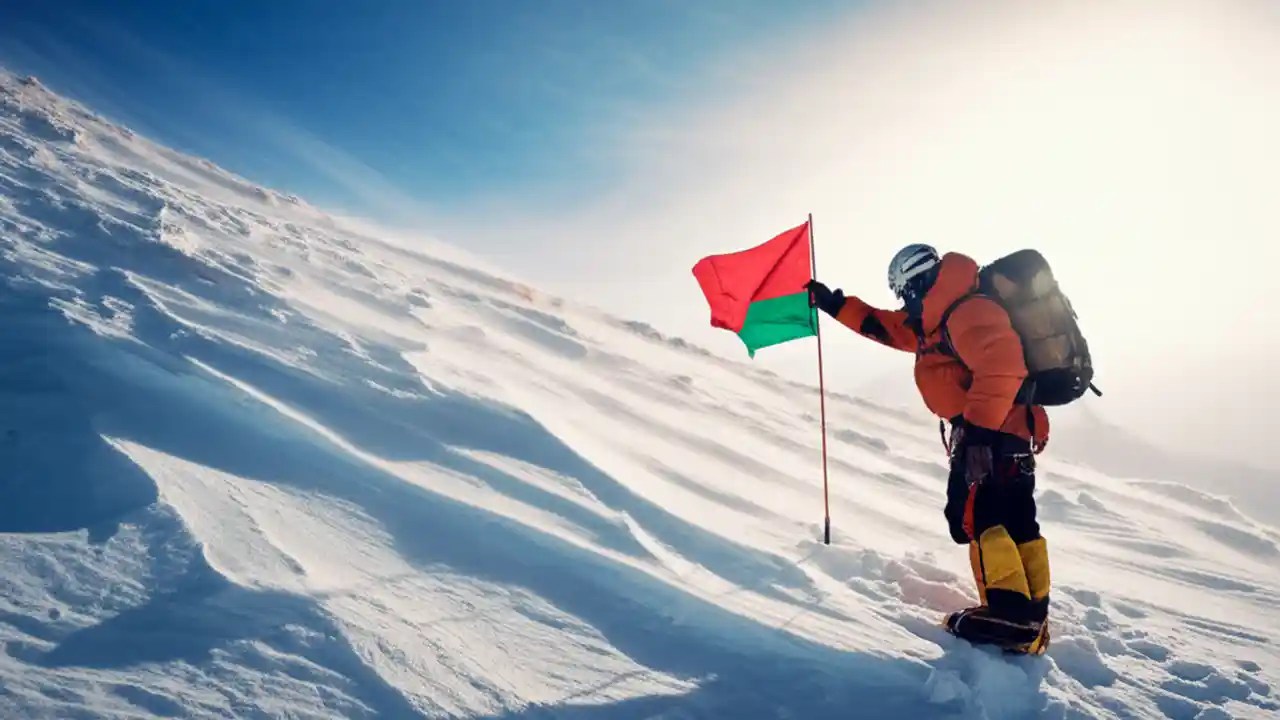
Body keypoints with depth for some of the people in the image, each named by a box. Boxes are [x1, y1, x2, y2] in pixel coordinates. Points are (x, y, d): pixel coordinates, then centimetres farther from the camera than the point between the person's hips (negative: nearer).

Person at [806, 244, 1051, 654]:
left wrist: (978, 429, -31)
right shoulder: (935, 320, 19)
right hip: (1009, 432, 11)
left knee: (974, 514, -14)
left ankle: (1008, 616, -18)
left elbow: (1000, 366, -28)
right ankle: (1031, 620, 13)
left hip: (992, 431, -11)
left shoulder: (966, 312, -15)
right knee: (1017, 524, 9)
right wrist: (835, 305, 29)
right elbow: (884, 327, 30)